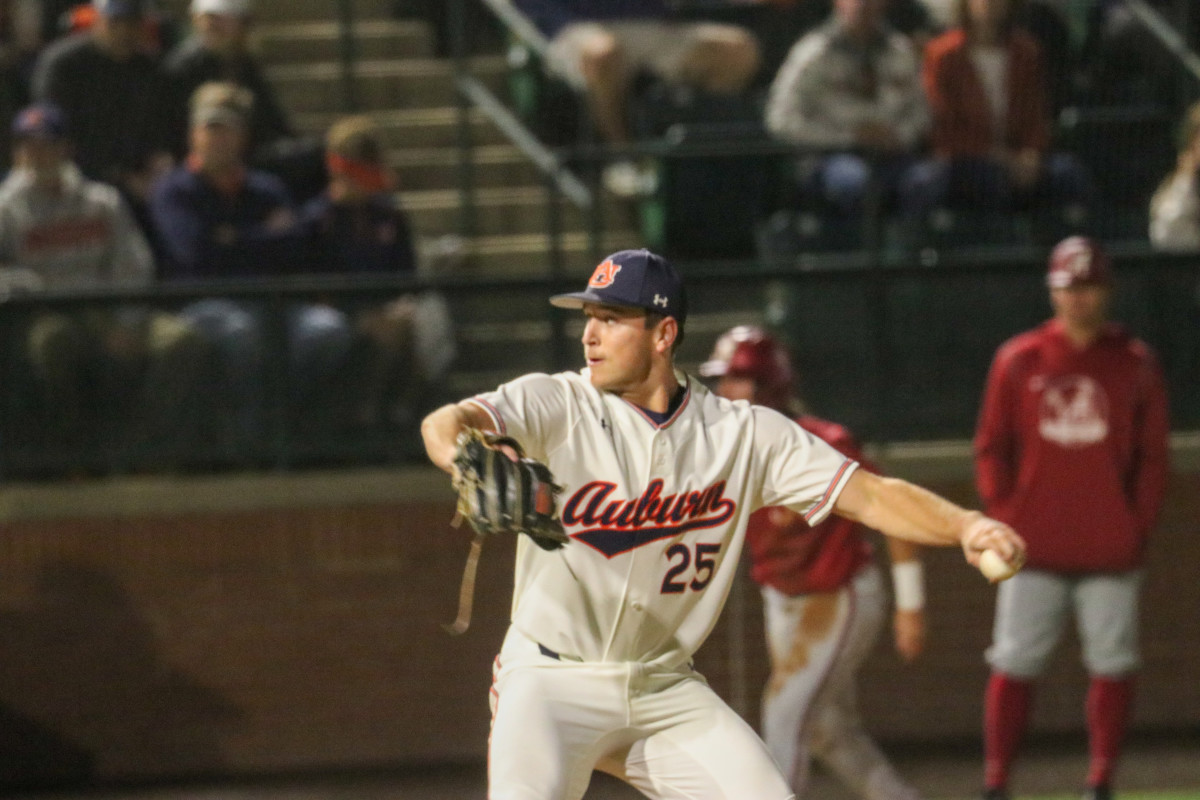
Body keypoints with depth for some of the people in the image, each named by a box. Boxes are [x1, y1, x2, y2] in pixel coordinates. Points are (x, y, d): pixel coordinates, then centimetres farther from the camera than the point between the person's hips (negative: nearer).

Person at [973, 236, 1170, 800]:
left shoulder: (1135, 363, 4)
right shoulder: (1018, 361, 5)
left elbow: (1152, 457, 6)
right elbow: (991, 448, 8)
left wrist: (1137, 525, -3)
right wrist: (1006, 519, -1)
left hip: (1111, 548, 0)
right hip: (1035, 549, 0)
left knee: (1111, 664, 1)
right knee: (1014, 663, -1)